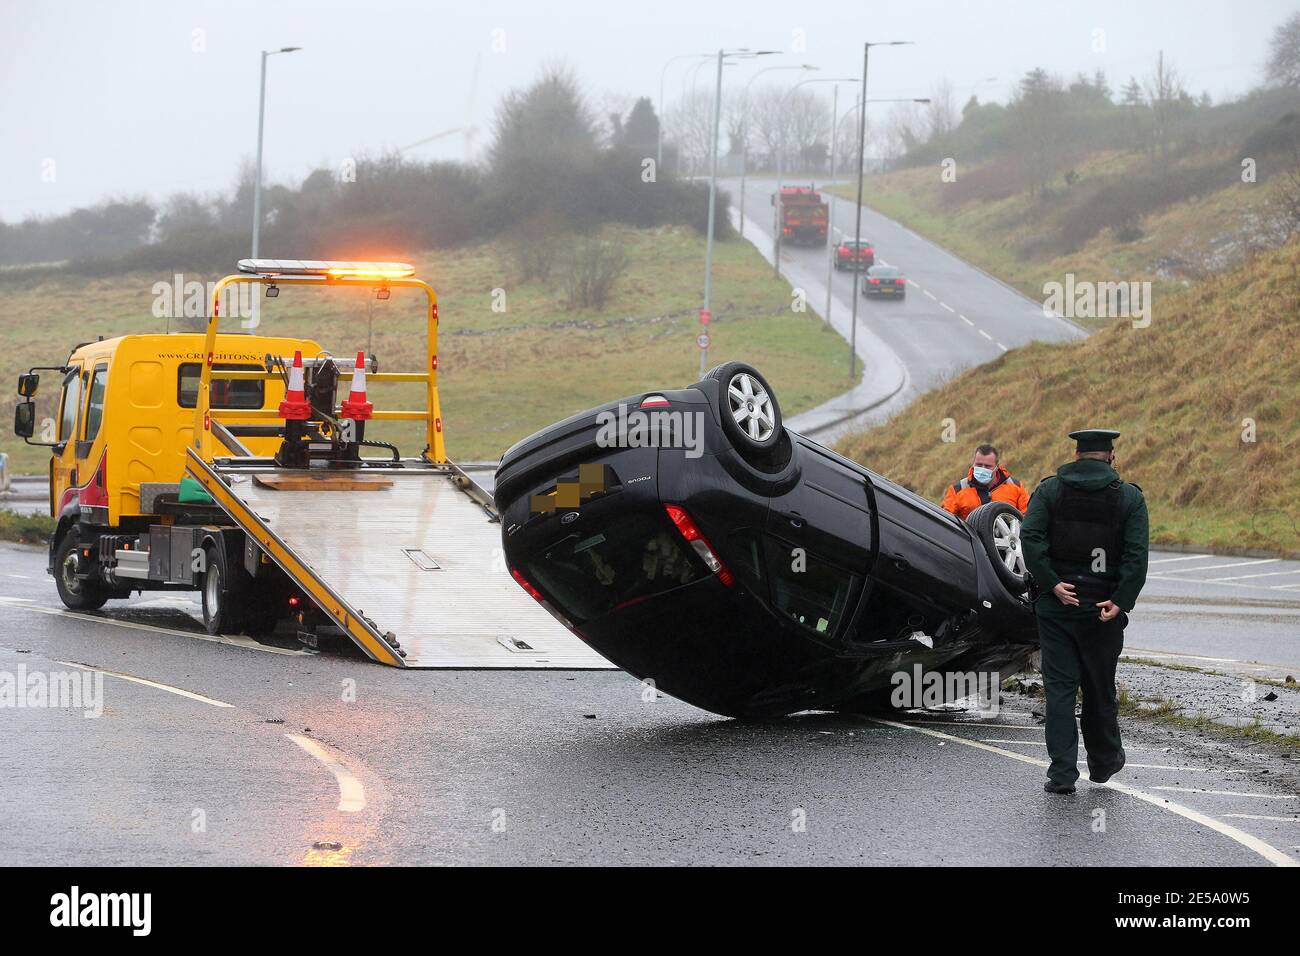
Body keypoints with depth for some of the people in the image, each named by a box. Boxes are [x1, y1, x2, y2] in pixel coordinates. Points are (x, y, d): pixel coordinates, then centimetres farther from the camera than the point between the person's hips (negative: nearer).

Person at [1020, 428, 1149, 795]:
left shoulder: (1049, 489, 2)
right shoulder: (1129, 497, 1)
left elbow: (1030, 537, -12)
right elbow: (1137, 555, -10)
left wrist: (1052, 583, -14)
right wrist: (1121, 601, -13)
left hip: (1056, 603, 0)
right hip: (1102, 607, 0)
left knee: (1059, 687, 3)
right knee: (1100, 688, 15)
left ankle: (1062, 773, -3)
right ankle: (1103, 761, 31)